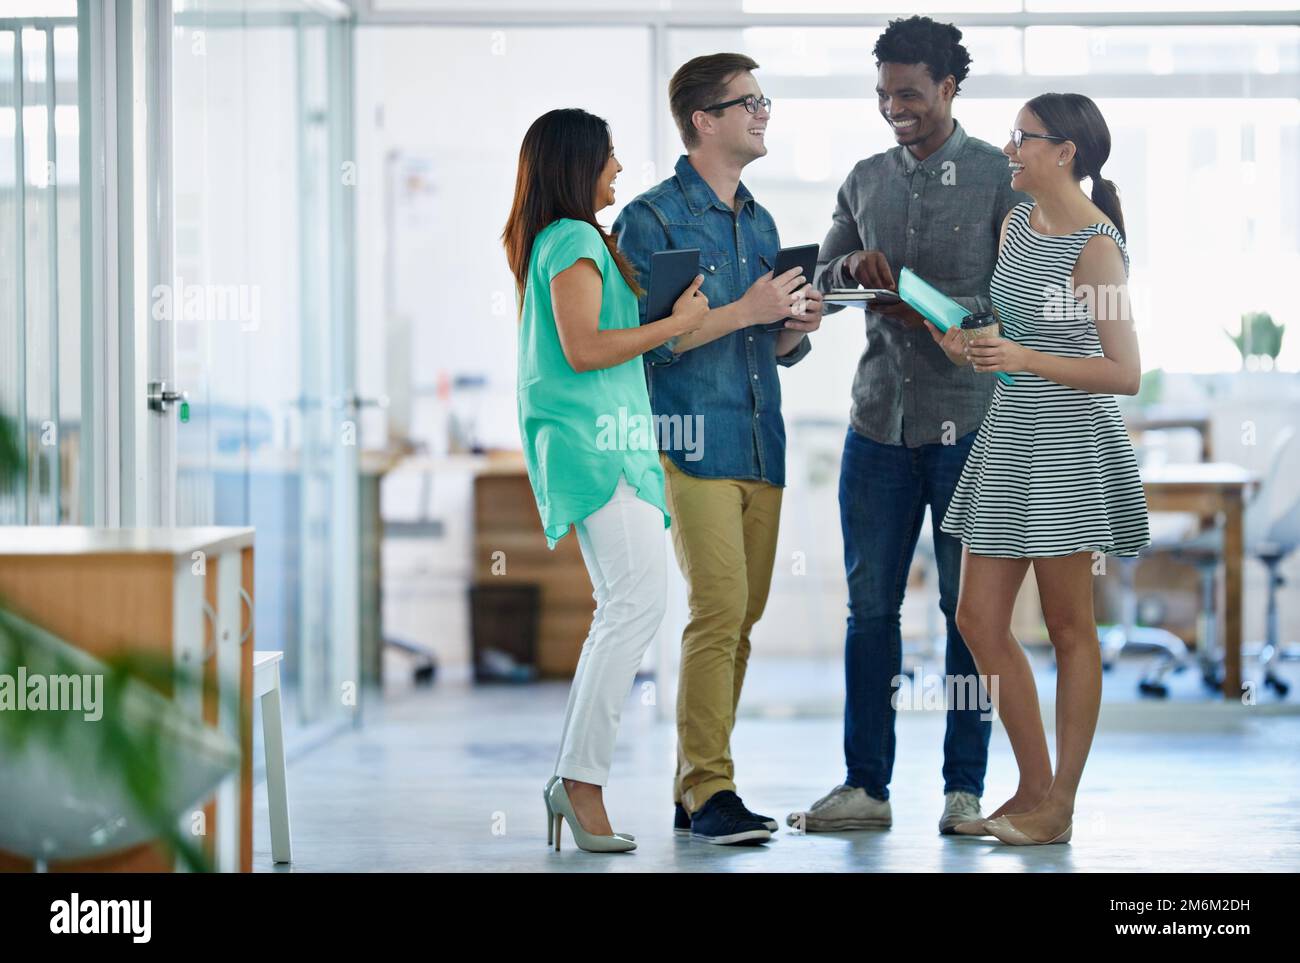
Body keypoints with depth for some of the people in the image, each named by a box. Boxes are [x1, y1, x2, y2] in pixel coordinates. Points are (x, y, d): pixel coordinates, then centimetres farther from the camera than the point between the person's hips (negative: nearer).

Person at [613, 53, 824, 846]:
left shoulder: (760, 222, 19)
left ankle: (696, 791, 12)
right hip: (693, 443, -7)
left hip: (763, 448, 7)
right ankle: (708, 788, -11)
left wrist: (799, 325, 0)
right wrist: (743, 312, -14)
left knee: (740, 619, 6)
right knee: (719, 611, -15)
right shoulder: (653, 218, -3)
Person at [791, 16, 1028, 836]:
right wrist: (850, 268, -4)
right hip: (880, 417, 4)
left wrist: (937, 313, -18)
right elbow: (821, 283, 18)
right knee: (871, 605, 3)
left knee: (969, 607, 0)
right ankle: (866, 786, 8)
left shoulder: (1001, 177, 0)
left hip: (970, 420, -4)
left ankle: (965, 790, 6)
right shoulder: (866, 180, 13)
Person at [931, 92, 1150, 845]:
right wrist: (968, 346, 4)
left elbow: (1125, 374, -17)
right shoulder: (1017, 222, 9)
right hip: (1009, 436, 9)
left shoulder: (1095, 245, -15)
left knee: (1070, 629, 2)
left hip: (1069, 444, -9)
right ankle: (1034, 788, 18)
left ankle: (1061, 806, 10)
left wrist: (1026, 359, -23)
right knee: (980, 621, 8)